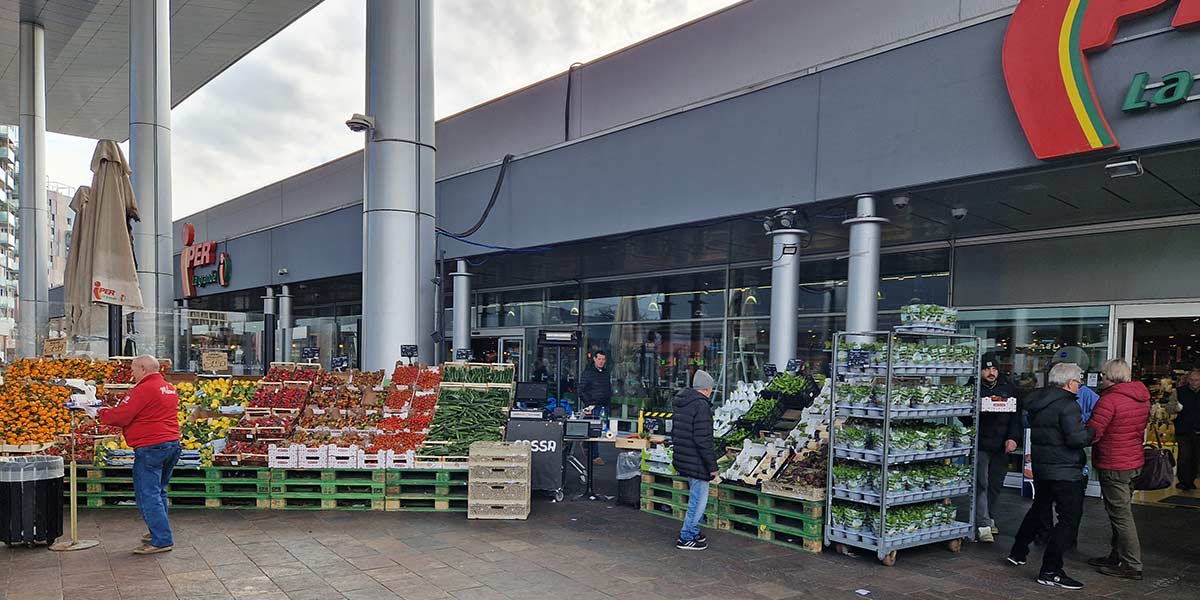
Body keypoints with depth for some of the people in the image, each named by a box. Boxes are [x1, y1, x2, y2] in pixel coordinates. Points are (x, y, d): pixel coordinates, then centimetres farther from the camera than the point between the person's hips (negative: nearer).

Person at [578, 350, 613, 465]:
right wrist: (589, 404, -12)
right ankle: (595, 456, -5)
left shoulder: (607, 374, 16)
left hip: (604, 407, 6)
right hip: (593, 407, -6)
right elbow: (582, 391, -5)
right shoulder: (587, 373, -3)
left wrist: (609, 404, 13)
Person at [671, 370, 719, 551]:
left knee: (696, 498, 22)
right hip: (697, 463, -10)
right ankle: (686, 538, 6)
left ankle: (693, 531, 31)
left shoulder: (681, 403, 11)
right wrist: (712, 466, -17)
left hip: (683, 460, 10)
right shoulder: (701, 405, -19)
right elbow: (703, 440, -22)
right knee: (699, 500, 0)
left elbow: (674, 433, 19)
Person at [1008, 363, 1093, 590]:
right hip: (1064, 470, -9)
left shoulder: (1037, 401, 9)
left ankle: (1018, 552, 34)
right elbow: (1077, 438, -23)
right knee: (1070, 518, -4)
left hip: (1040, 466, 9)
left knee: (1039, 508, 25)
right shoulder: (1067, 404, -17)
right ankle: (1050, 571, -5)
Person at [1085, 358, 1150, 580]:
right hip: (1135, 461, 9)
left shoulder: (1109, 400, -20)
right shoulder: (1142, 398, 7)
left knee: (1120, 514, -1)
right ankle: (1116, 556, 28)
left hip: (1114, 466, -9)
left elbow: (1092, 434, -22)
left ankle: (1132, 565, 4)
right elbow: (1141, 430, 18)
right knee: (1120, 511, 18)